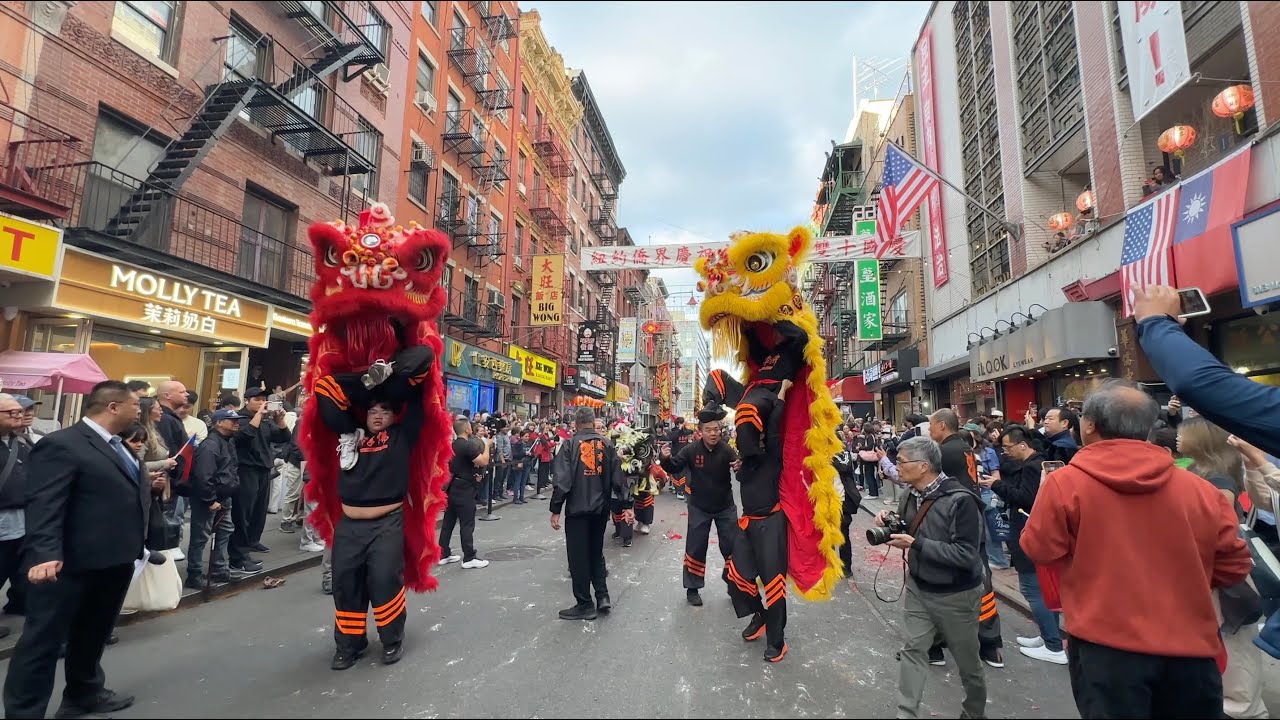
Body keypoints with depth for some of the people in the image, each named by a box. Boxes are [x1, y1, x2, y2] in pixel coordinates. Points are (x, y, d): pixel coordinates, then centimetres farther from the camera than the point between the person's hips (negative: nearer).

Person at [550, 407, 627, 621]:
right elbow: (618, 477, 2)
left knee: (578, 555, 6)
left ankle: (584, 605, 12)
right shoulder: (607, 444, 4)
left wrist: (555, 510, -8)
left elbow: (562, 480, -13)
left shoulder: (570, 444, -7)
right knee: (596, 551, 20)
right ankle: (603, 596, 16)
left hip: (577, 508, -4)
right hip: (601, 508, 4)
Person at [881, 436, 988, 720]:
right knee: (913, 649, 5)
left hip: (955, 595, -5)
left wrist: (915, 544, -29)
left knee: (966, 659, 16)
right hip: (918, 586, 5)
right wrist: (888, 521, -9)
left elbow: (966, 555, -28)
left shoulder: (961, 500, -25)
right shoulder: (911, 495, -3)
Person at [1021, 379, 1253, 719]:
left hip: (1106, 646, -4)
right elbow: (1234, 566, 6)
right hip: (1189, 646, 4)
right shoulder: (1199, 489, -4)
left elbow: (1039, 550, -4)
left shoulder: (1064, 482, -14)